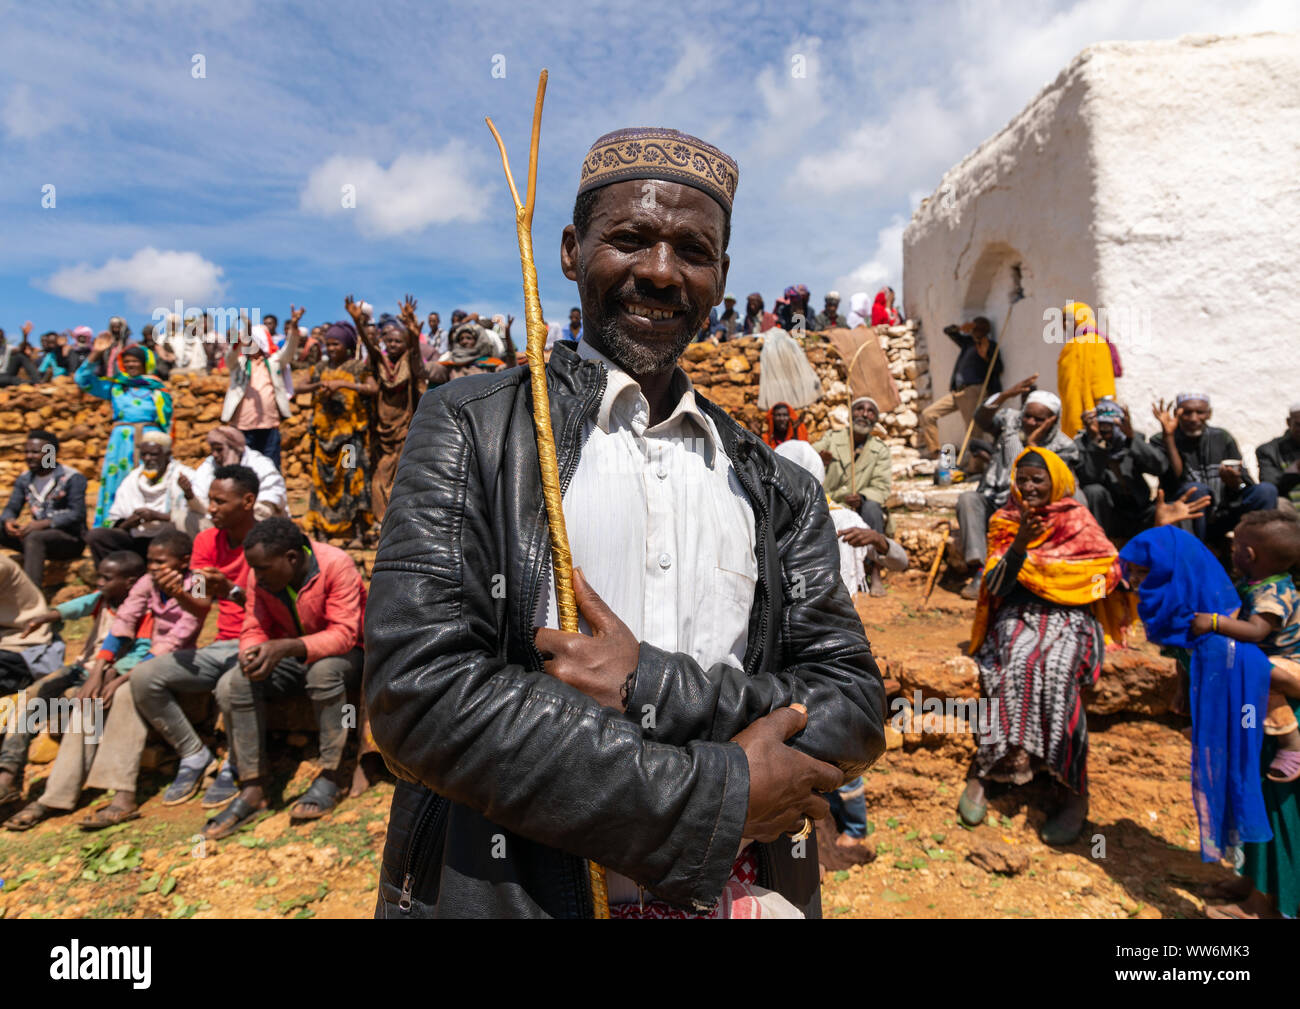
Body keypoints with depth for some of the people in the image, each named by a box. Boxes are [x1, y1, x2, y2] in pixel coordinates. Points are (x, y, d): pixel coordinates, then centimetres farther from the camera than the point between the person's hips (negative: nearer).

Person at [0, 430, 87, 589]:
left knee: (34, 537, -35)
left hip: (71, 539, -7)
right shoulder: (24, 479, 14)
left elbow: (77, 515, -16)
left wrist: (42, 524, -28)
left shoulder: (72, 478, -7)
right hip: (39, 536, 7)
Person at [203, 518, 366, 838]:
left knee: (323, 669, -39)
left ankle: (331, 775, -22)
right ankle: (252, 789, -10)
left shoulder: (336, 564, -23)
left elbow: (344, 633, -28)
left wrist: (284, 647, -41)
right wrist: (251, 653, -25)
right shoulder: (261, 578, -4)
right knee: (232, 685, -18)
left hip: (345, 655, -6)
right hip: (288, 657, 6)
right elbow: (253, 630, 0)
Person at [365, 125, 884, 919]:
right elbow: (419, 690, -17)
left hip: (744, 894, 4)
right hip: (510, 892, -3)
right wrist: (717, 795, -17)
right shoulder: (472, 429, -7)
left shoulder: (779, 492, 3)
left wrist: (654, 687, -19)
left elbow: (853, 709, -2)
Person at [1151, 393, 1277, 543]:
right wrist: (1168, 437, -26)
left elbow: (1246, 485, 5)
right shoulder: (1160, 441, -5)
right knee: (1197, 490, -33)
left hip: (1219, 520, 4)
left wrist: (1235, 483, -21)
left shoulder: (1222, 438, 7)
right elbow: (1173, 486, -22)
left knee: (1267, 490, -16)